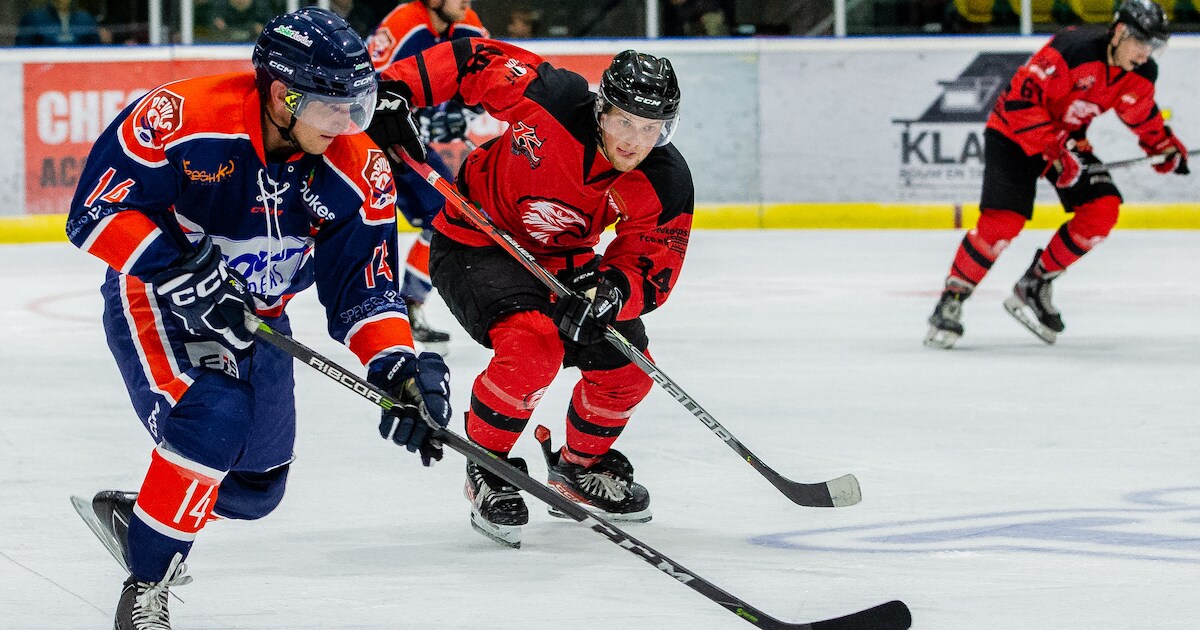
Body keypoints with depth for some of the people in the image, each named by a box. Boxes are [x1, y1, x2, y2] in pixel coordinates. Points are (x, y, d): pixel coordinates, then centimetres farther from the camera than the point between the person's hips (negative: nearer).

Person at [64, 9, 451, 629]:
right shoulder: (181, 117, -30)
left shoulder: (357, 171, -15)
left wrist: (399, 369, -26)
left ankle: (130, 513, 42)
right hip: (152, 297, -6)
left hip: (255, 317, 6)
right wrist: (184, 270, -36)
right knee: (214, 416, -30)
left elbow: (363, 288, -10)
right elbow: (96, 209, -27)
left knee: (254, 489, 13)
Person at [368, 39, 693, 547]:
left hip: (562, 263, 6)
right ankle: (487, 469, -7)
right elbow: (469, 58, -19)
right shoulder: (551, 99, -30)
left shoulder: (666, 185, -19)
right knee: (533, 344, -29)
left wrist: (613, 290, -39)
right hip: (475, 243, -5)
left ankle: (580, 466, 30)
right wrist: (394, 91, -27)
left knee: (625, 367, 0)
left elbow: (651, 269, -17)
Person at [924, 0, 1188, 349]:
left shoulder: (1141, 75, -8)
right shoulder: (1073, 49, -31)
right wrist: (1055, 149, -31)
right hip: (1015, 133, -7)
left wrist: (1166, 146, 3)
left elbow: (1142, 115, 14)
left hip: (1068, 138, 7)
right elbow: (1021, 99, -30)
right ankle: (951, 300, -5)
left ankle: (1035, 284, 3)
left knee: (1102, 209, -10)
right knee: (1003, 221, -20)